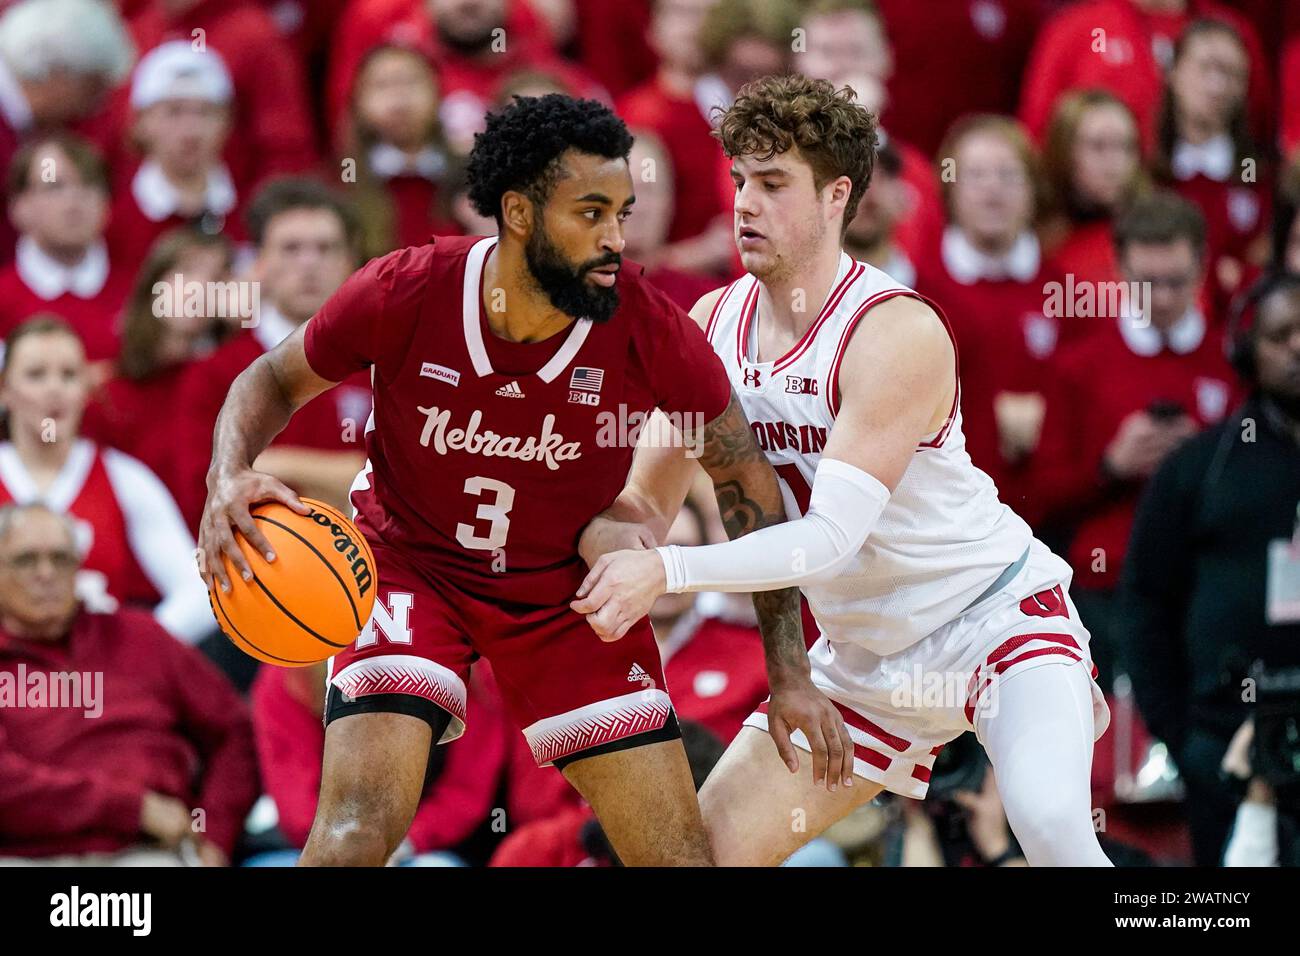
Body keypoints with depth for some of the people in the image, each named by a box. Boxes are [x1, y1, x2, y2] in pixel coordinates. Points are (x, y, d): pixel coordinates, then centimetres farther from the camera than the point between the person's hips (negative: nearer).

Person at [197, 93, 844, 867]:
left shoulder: (653, 333, -21)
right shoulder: (402, 296, -23)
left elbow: (750, 485, -6)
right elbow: (276, 380, -4)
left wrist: (790, 676, -6)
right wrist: (231, 476, -26)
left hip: (568, 586, 2)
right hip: (411, 563, -2)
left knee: (680, 854, -3)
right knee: (361, 824, -23)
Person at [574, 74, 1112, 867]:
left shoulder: (897, 333, -25)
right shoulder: (715, 325, -3)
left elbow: (830, 538, -32)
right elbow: (644, 504, 5)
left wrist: (665, 572, -40)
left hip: (996, 614, -7)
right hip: (863, 650, 7)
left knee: (1051, 824, -31)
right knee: (707, 848, 1)